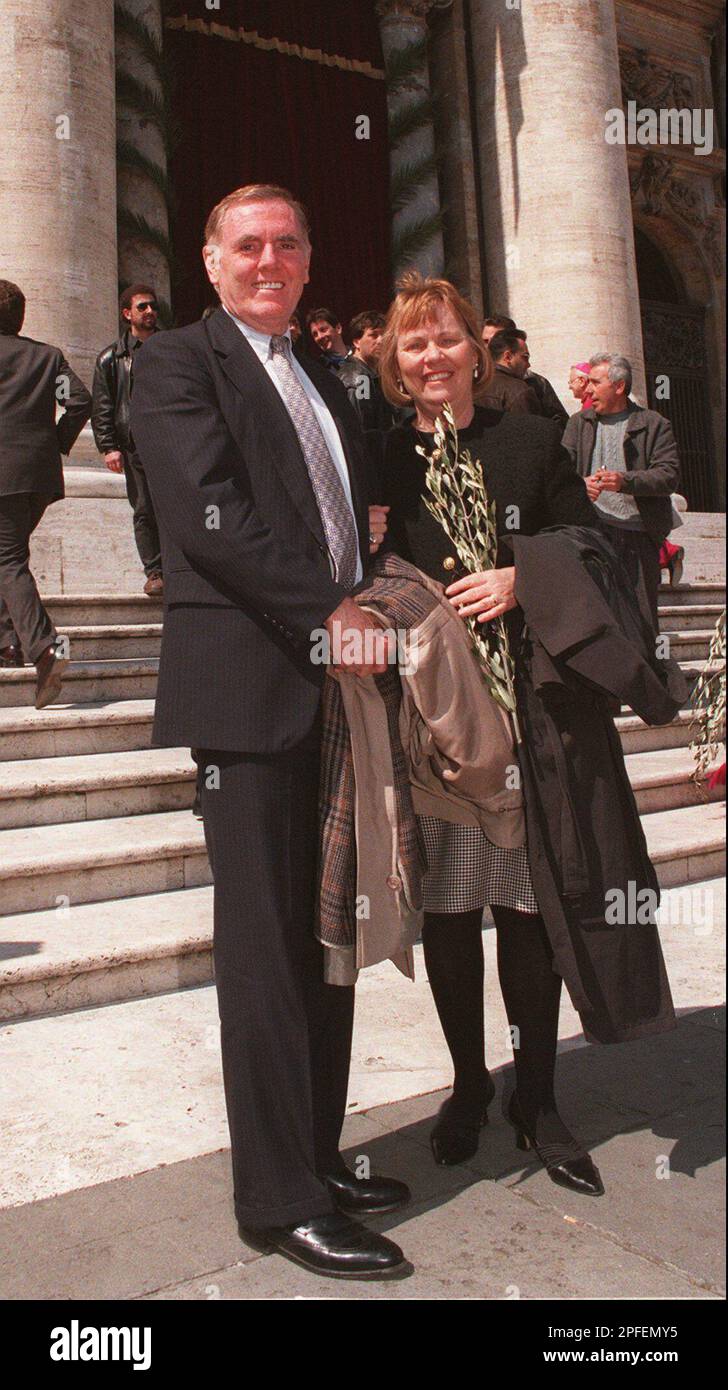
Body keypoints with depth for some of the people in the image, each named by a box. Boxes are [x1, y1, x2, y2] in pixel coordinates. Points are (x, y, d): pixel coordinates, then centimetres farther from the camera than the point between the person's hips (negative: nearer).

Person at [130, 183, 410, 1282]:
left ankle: (319, 1157, 26)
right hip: (252, 685, -7)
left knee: (328, 935, 12)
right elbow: (210, 514, -13)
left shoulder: (322, 381, 24)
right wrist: (328, 613, -16)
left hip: (339, 683, 8)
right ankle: (279, 1200, 10)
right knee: (265, 945, -3)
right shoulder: (177, 365, 1)